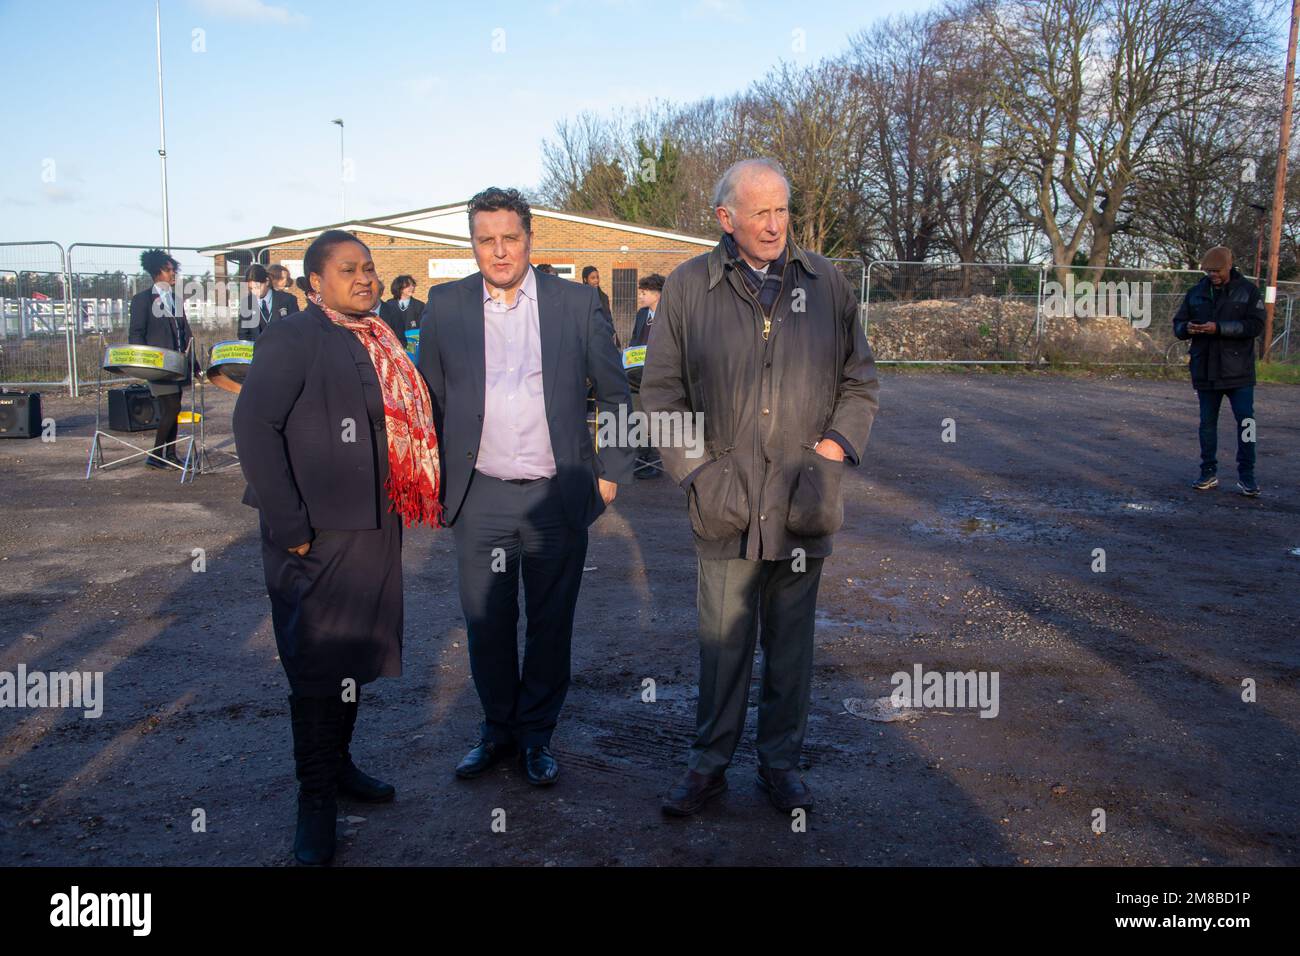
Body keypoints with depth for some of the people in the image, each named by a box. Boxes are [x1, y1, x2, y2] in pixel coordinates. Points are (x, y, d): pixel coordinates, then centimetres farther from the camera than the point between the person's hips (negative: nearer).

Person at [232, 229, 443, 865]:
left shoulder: (380, 342, 14)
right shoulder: (293, 338, -8)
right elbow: (254, 426, -16)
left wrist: (410, 503, 4)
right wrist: (288, 526, -20)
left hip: (374, 527, 7)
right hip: (317, 536, -7)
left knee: (357, 652, 18)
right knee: (318, 665, 2)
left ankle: (337, 764, 36)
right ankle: (315, 800, 16)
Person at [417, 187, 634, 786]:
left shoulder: (577, 303, 0)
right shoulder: (445, 306, 3)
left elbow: (615, 393, 6)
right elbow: (427, 399, 8)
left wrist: (611, 471, 2)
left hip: (559, 496, -1)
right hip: (480, 499, 1)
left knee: (551, 624, 10)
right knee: (486, 624, 11)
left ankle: (536, 734, 28)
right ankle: (497, 729, 32)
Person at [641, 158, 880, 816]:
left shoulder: (825, 283, 6)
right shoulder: (687, 287, 1)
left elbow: (860, 382, 13)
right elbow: (660, 392, 4)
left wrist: (835, 448, -1)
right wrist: (694, 473, -3)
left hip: (802, 501, 2)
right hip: (726, 503, -1)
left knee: (791, 642, 12)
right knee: (723, 639, 7)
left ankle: (781, 762, 29)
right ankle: (709, 763, 25)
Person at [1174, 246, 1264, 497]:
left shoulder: (1248, 290, -2)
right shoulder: (1196, 293, 9)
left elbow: (1256, 325, -12)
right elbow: (1177, 324, 9)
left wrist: (1219, 328, -22)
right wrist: (1187, 328, -14)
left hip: (1238, 372, -3)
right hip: (1205, 371, 3)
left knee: (1246, 421, -2)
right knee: (1207, 423, 10)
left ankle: (1246, 476, 8)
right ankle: (1209, 473, 21)